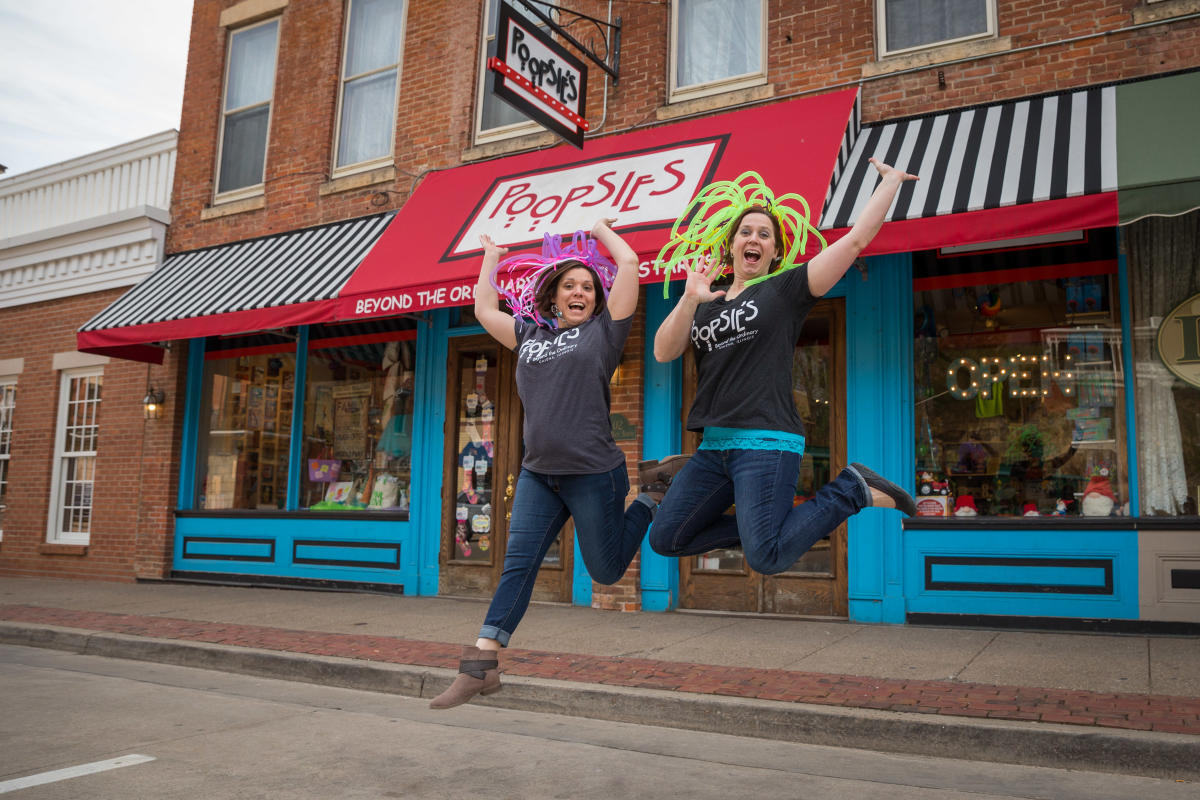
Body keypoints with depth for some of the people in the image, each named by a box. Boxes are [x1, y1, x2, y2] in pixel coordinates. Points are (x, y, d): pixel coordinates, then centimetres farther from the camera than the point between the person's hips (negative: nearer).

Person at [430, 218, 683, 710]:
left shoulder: (603, 330, 4)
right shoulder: (529, 336, 16)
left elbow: (629, 262, 0)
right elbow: (484, 309, 29)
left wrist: (601, 229, 16)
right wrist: (492, 259, 37)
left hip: (593, 472, -4)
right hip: (537, 473, 4)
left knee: (606, 571, 8)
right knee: (517, 565, -3)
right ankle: (481, 665, 0)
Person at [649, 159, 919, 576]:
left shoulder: (787, 289, 3)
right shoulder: (706, 303, 15)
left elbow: (856, 238, -1)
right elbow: (664, 352, 2)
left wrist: (890, 181, 5)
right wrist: (688, 300, -12)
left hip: (766, 443, -6)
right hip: (713, 446, 6)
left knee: (766, 559, -13)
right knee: (664, 538, 5)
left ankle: (854, 489, 7)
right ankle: (767, 524, 18)